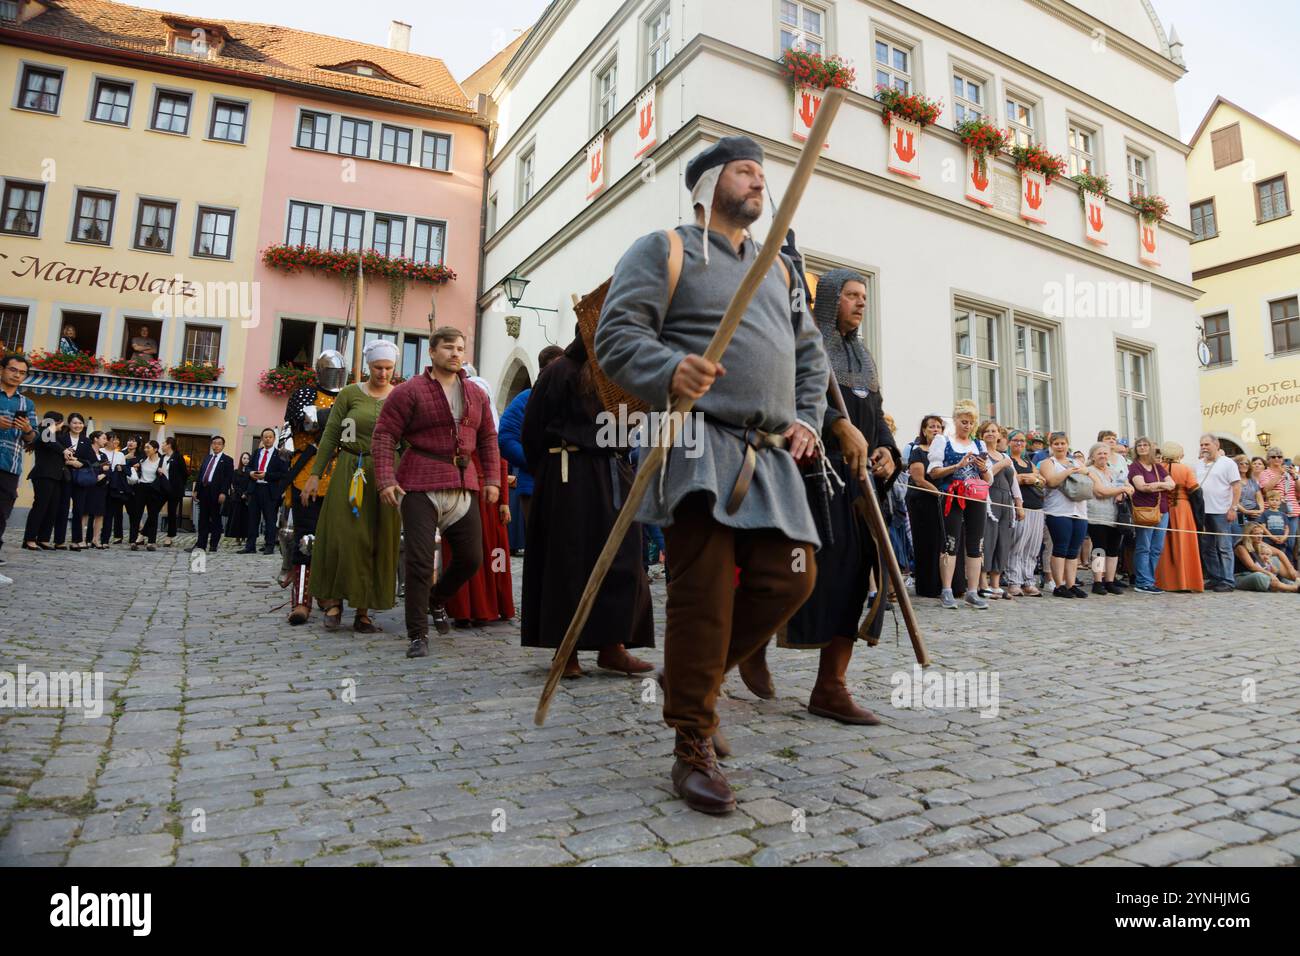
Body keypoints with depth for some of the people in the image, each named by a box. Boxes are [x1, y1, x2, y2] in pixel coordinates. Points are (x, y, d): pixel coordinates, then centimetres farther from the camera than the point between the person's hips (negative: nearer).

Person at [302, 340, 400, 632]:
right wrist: (315, 474, 0)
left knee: (379, 542, 2)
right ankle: (335, 600, 12)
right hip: (350, 472, -1)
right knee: (345, 536, -4)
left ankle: (363, 610, 10)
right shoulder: (350, 394, 4)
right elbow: (330, 435, 4)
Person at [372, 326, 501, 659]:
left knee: (471, 557, 7)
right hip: (421, 486, -5)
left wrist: (492, 479, 9)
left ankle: (437, 600, 36)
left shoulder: (476, 394, 14)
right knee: (420, 560, -5)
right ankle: (418, 635, 6)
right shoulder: (409, 391, -2)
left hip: (463, 485, 5)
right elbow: (384, 436, -4)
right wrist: (385, 480, -14)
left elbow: (488, 439, 18)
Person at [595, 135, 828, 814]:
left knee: (790, 578, -1)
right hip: (700, 443, -6)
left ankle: (690, 676, 23)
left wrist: (807, 418, 13)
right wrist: (670, 373, -25)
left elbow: (810, 352, 30)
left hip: (772, 455, 7)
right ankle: (693, 750, 6)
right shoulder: (664, 249, 7)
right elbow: (617, 334, -5)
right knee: (703, 592, -10)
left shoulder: (777, 268, 27)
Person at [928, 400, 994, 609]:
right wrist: (957, 466, -13)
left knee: (976, 544, 2)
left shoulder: (979, 445, 19)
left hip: (976, 500, 4)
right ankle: (947, 592, -3)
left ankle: (972, 592, 6)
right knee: (950, 543, -8)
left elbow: (989, 479, 19)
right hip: (952, 498, -4)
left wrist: (984, 468, -2)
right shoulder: (943, 441, 7)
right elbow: (933, 472, -2)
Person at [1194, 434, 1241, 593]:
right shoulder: (1198, 464, 14)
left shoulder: (1227, 463, -3)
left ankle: (1226, 581, 2)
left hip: (1221, 512, -6)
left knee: (1224, 548, -2)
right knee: (1207, 548, 10)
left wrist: (1233, 508, -13)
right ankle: (1213, 578, 18)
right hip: (1202, 512, 6)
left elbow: (1237, 487, -6)